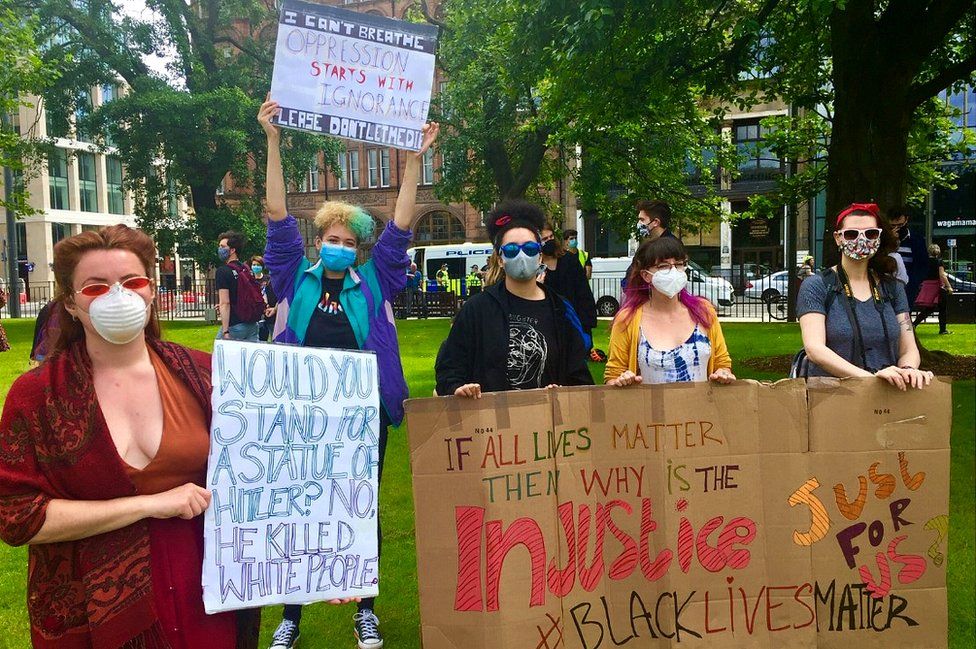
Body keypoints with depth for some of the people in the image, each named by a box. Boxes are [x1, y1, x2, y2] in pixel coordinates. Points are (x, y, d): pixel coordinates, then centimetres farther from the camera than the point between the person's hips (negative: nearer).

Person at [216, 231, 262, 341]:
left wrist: (225, 331, -19)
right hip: (253, 325, 7)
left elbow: (225, 303, -16)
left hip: (235, 326, -7)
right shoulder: (246, 270, 12)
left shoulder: (223, 271, -10)